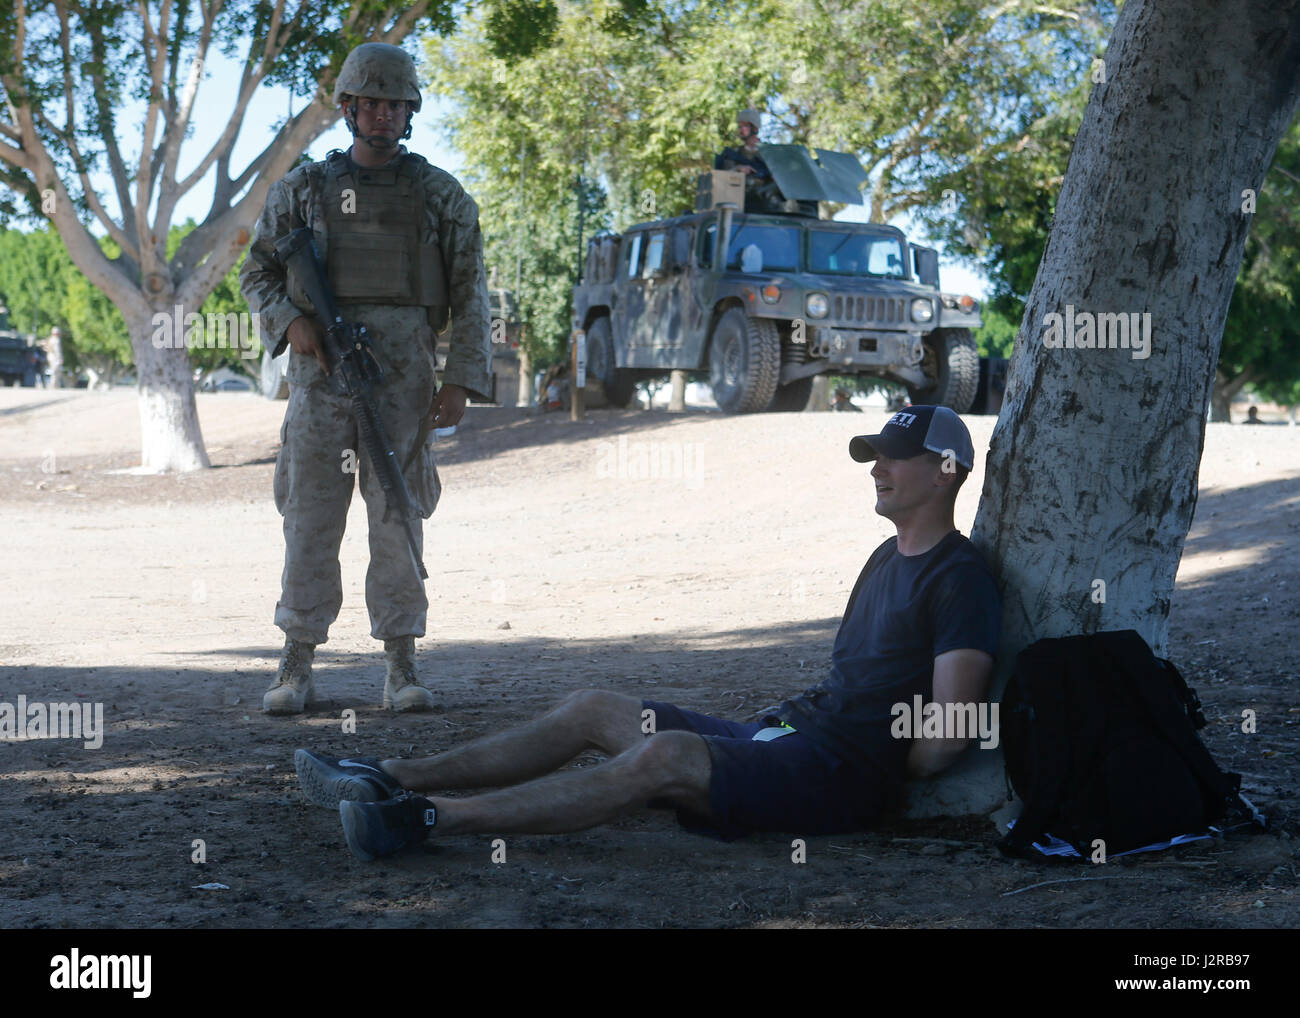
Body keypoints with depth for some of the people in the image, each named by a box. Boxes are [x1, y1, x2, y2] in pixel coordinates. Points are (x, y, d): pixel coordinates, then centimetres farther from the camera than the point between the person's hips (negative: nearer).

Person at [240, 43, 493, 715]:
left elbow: (470, 295, 6)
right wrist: (291, 320, -6)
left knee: (399, 521, 0)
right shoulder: (303, 189, 9)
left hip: (402, 378, -1)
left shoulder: (441, 196, 7)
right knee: (309, 520, 0)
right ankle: (297, 667, 8)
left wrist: (460, 380, -3)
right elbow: (257, 272, 14)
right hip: (320, 374, 1)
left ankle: (402, 670, 7)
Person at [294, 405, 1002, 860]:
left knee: (666, 754, -32)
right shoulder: (887, 558, 22)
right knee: (591, 711, 4)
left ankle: (427, 819, -38)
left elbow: (948, 734, -18)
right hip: (782, 734, 10)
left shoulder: (960, 578, -10)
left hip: (840, 778, -10)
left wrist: (875, 782, -8)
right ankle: (391, 780, 0)